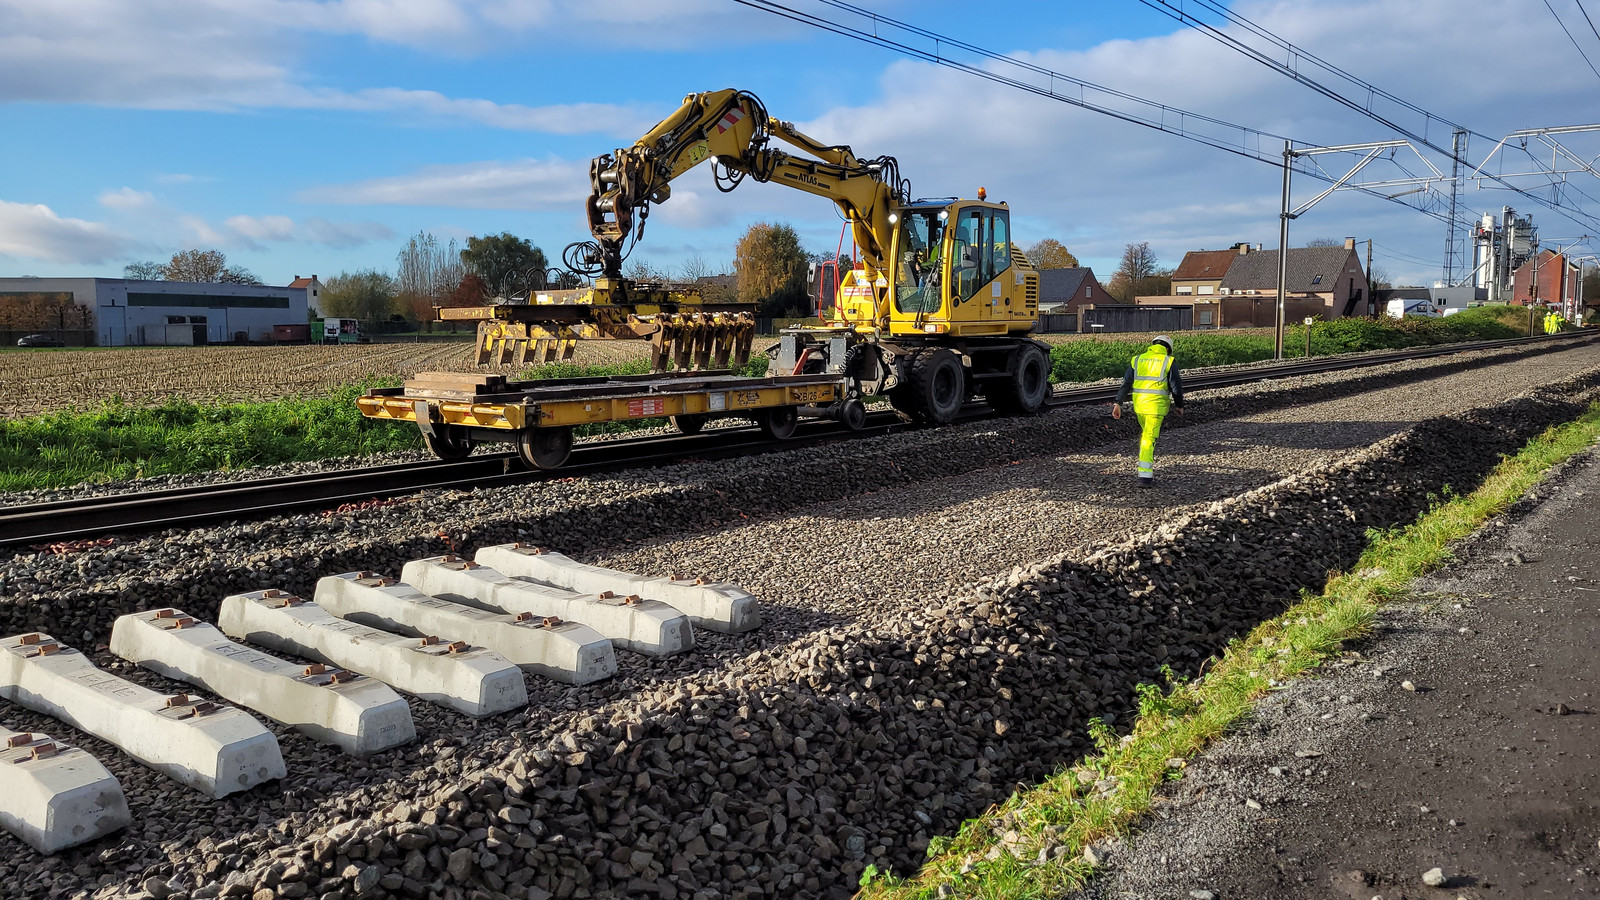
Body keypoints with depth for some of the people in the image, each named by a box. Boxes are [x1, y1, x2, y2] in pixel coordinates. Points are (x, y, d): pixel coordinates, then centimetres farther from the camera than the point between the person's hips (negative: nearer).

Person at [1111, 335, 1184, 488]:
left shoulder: (1137, 360, 10)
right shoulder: (1169, 362, -1)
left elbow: (1126, 383, 2)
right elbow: (1176, 387, -2)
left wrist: (1118, 403, -2)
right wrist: (1180, 405, 13)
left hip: (1139, 405, 4)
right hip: (1156, 405, -4)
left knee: (1145, 433, 25)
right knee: (1149, 439, -4)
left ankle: (1148, 468, 26)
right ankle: (1145, 476, -9)